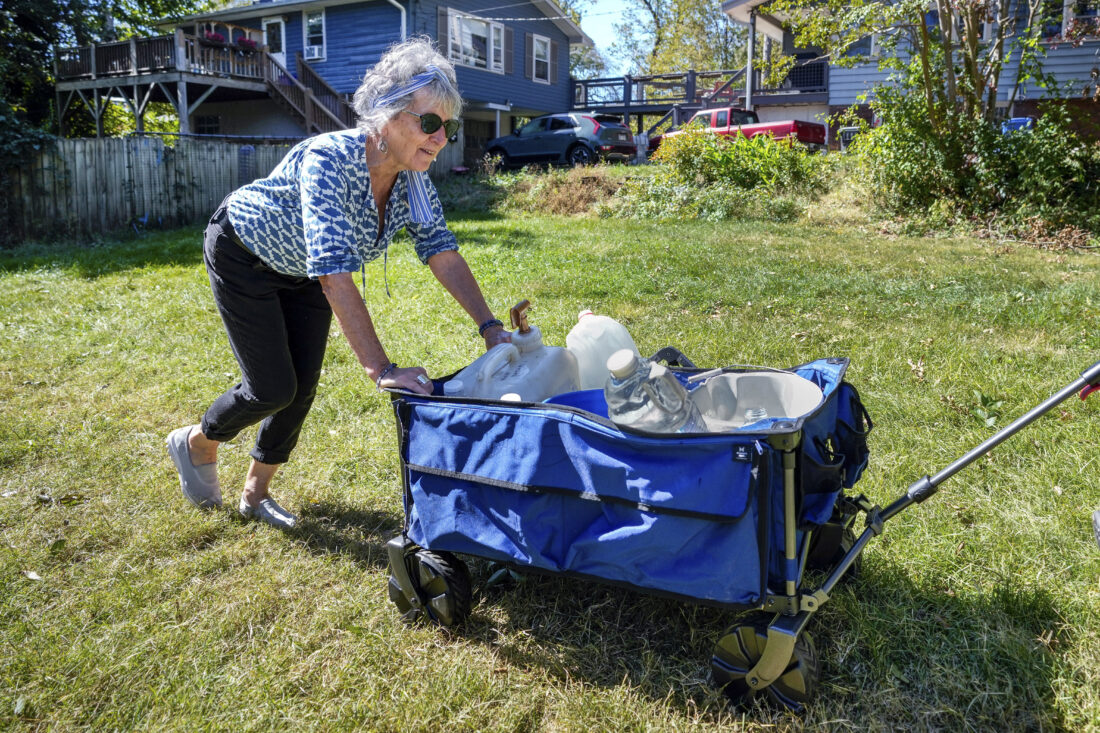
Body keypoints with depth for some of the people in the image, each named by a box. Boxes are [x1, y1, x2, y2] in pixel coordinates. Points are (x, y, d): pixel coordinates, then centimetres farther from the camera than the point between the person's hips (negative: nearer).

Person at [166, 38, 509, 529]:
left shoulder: (413, 181, -19)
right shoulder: (330, 161, -39)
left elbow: (443, 253, -12)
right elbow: (335, 276, -47)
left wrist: (491, 328, -21)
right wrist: (380, 370, -51)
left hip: (302, 270, 6)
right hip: (243, 255, -6)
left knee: (303, 386, 5)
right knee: (273, 389, -6)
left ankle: (255, 494, 26)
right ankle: (194, 442, 27)